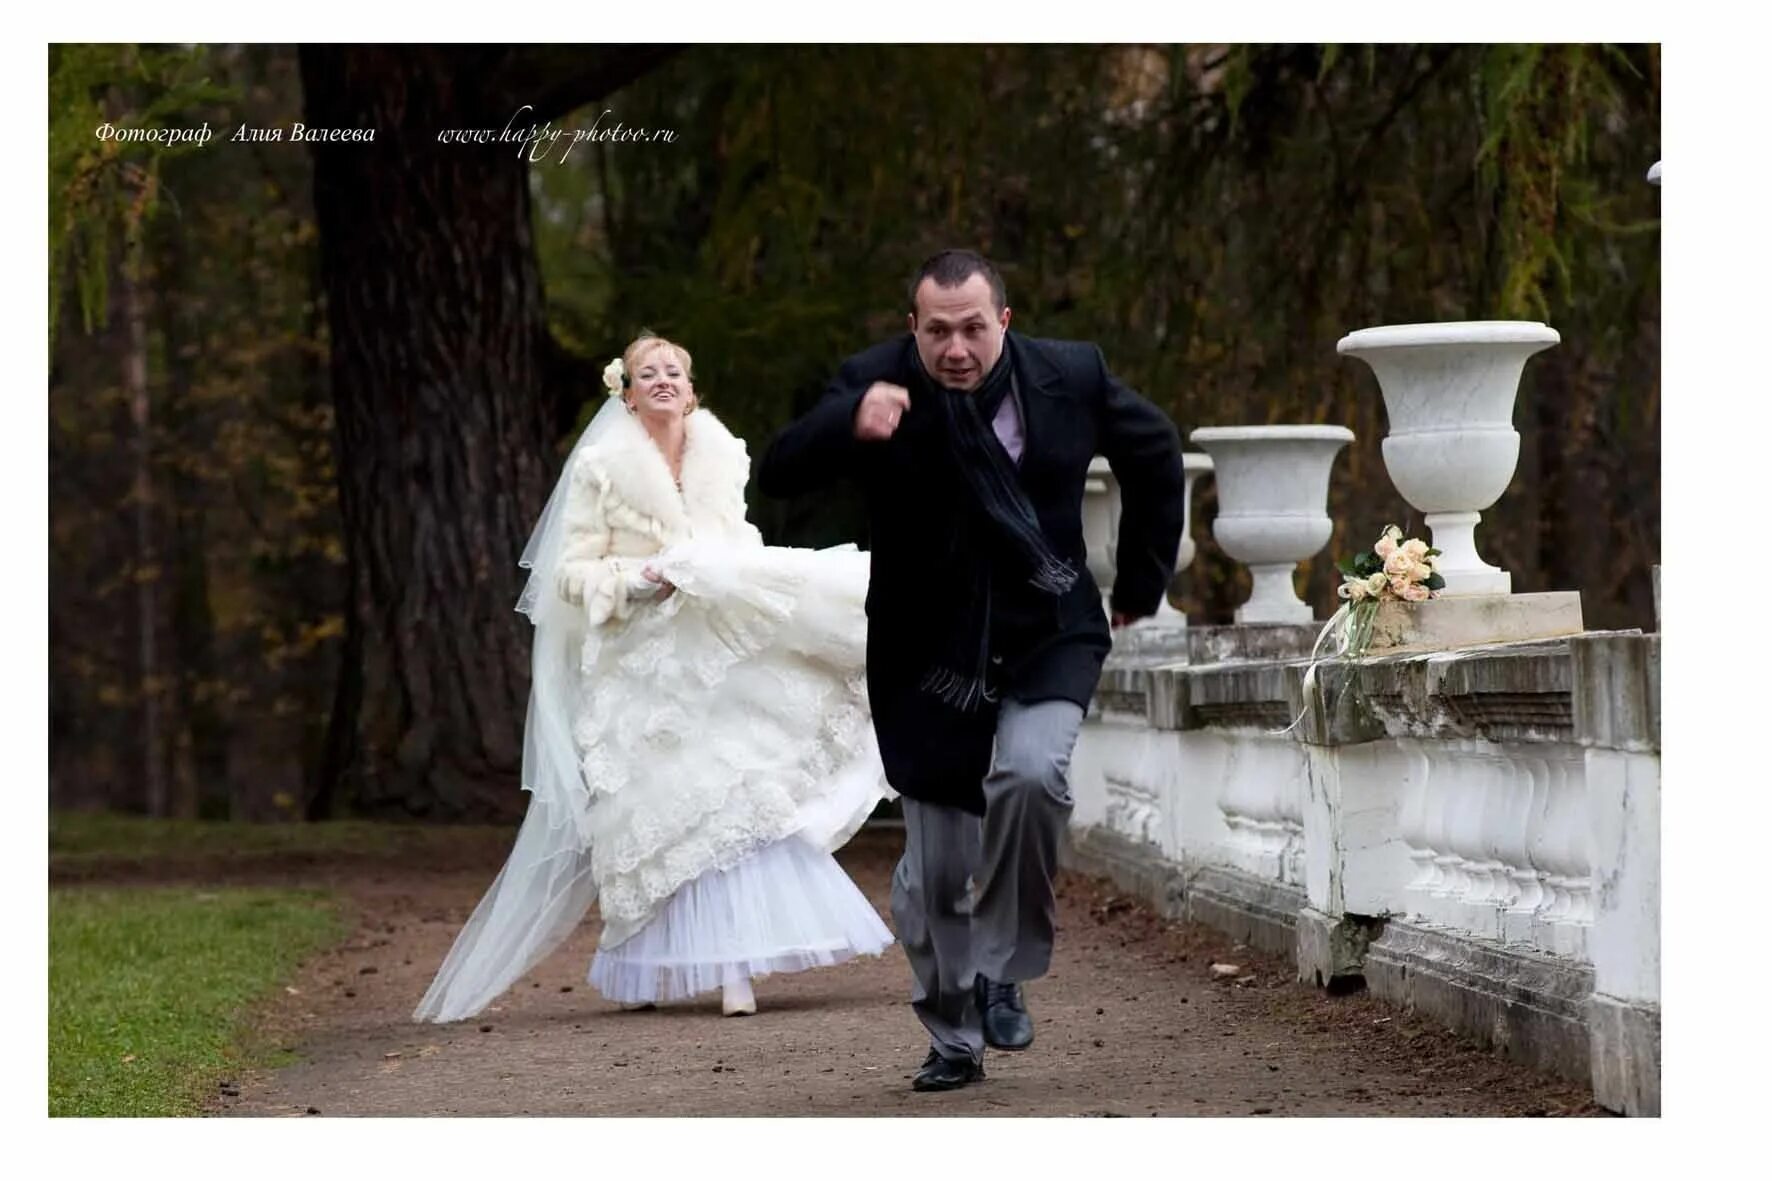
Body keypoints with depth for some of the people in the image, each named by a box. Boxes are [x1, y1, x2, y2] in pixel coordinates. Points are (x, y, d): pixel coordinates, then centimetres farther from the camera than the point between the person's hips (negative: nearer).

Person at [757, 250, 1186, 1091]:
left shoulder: (1070, 376, -6)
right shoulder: (877, 384, -12)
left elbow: (1154, 453, 12)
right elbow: (778, 477, -22)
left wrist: (1141, 584, 15)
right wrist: (849, 425, -41)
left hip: (1046, 642, 0)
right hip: (931, 663, 0)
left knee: (1031, 772, -29)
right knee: (935, 877, 4)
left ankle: (1002, 969, -10)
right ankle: (955, 1036, 26)